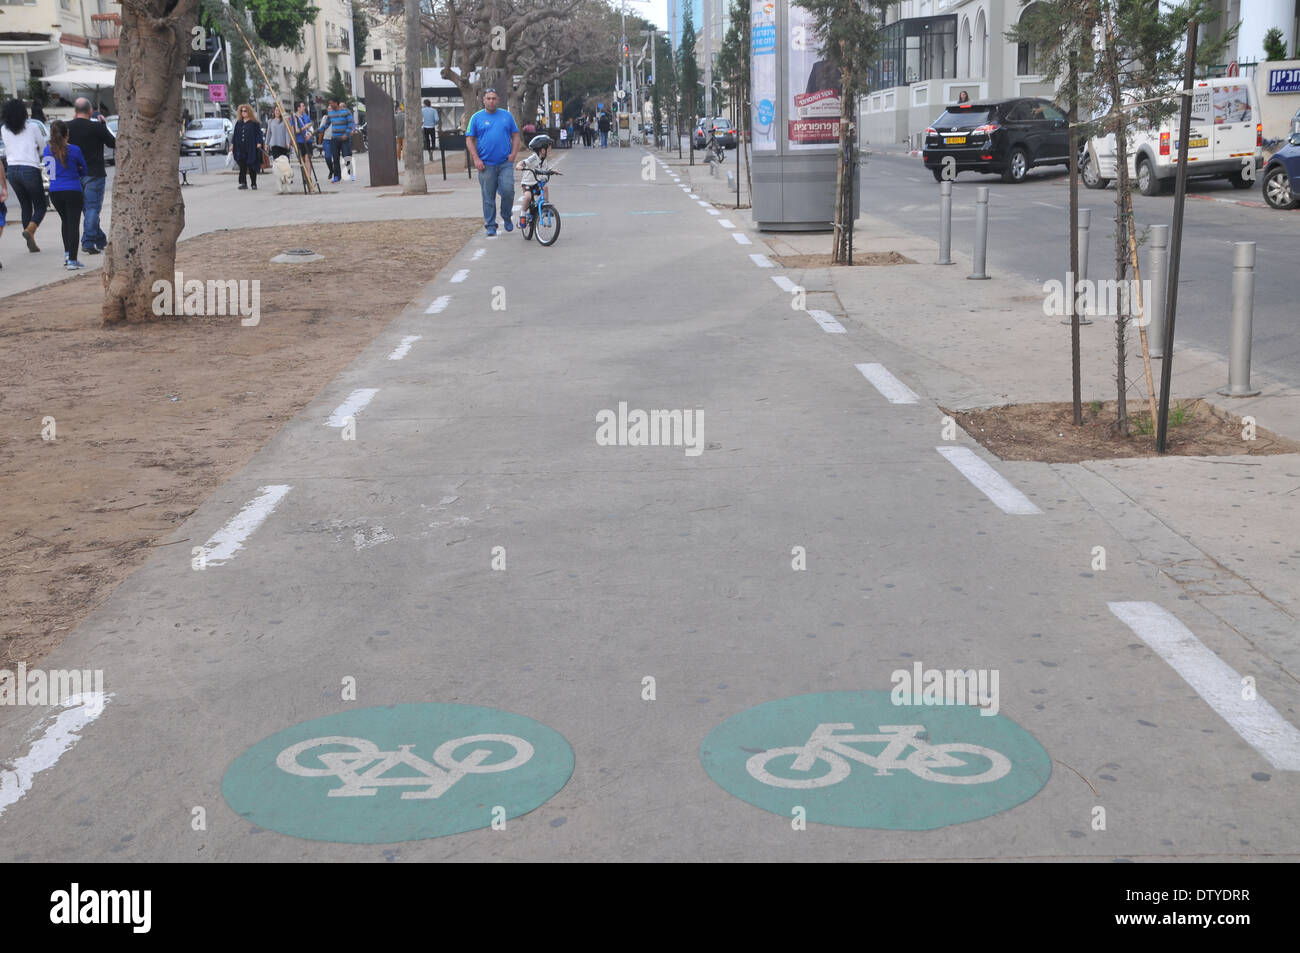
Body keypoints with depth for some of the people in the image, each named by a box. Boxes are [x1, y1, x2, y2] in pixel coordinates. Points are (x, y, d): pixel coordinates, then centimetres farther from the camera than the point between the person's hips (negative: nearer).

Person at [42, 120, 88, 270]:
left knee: (66, 221, 22)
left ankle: (67, 254, 18)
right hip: (72, 191, -4)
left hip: (54, 192, 4)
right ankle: (72, 260, -6)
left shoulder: (47, 150, 2)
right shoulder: (74, 150, -9)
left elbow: (48, 171, 13)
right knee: (73, 224, -1)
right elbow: (83, 169, 4)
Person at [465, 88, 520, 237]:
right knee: (488, 196, 2)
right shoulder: (477, 117, 5)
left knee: (508, 191, -12)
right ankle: (490, 225, 11)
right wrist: (476, 159, -6)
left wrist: (513, 154, -1)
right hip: (486, 165, 0)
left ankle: (506, 217, 13)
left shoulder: (507, 116, 10)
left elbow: (515, 136, 13)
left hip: (505, 163, 0)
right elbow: (469, 140, 4)